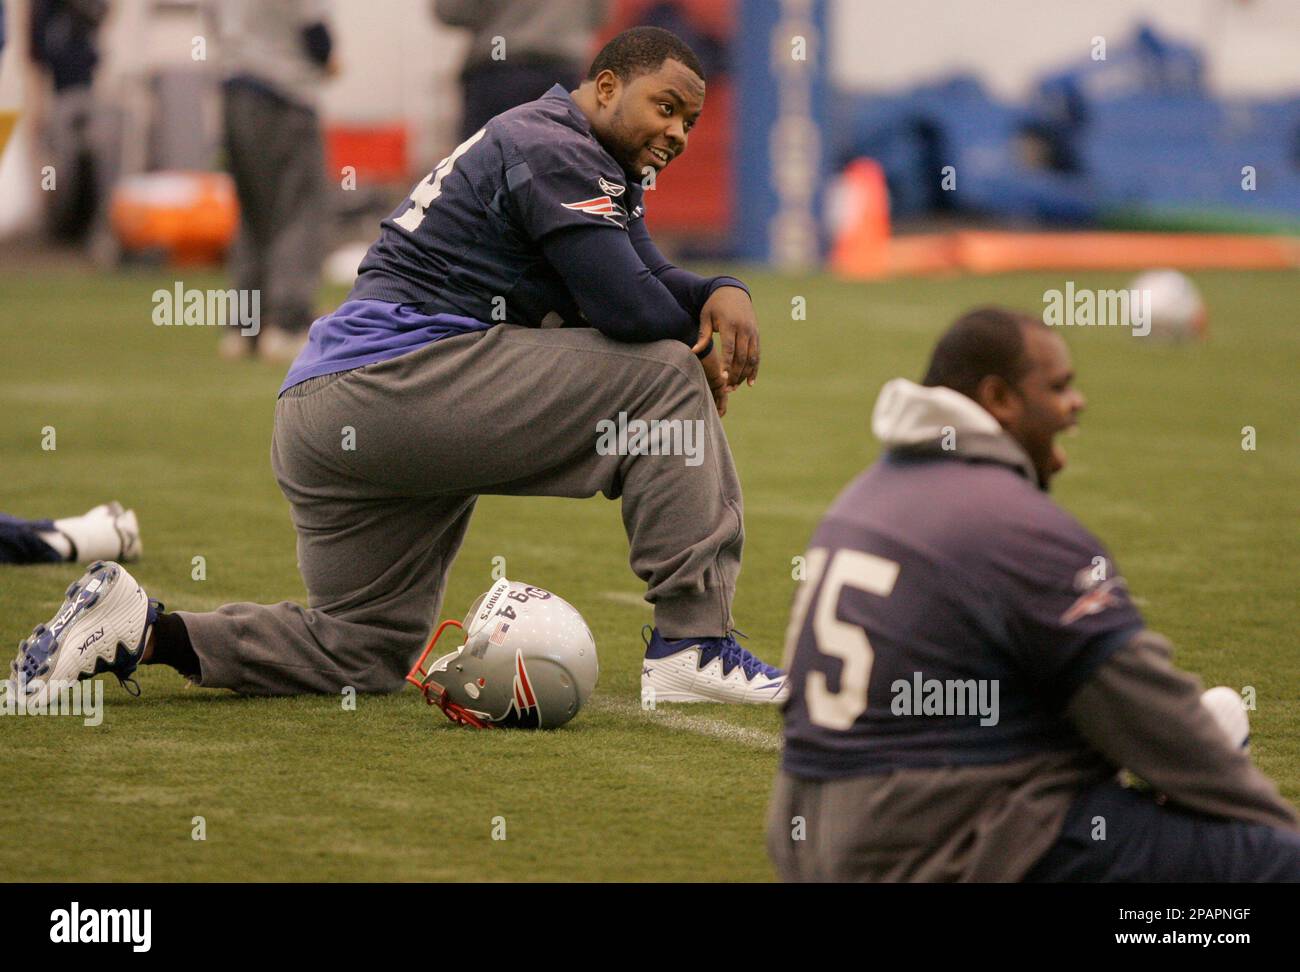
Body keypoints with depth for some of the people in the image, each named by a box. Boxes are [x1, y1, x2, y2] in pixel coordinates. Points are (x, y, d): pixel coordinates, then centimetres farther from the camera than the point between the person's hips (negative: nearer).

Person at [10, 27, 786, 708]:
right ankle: (692, 647, -12)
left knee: (362, 654, 17)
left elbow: (651, 280, 20)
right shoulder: (555, 147, -9)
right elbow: (631, 309, -17)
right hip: (401, 378, -11)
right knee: (665, 378, -9)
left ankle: (141, 629, 10)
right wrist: (705, 343, 3)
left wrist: (723, 294, -2)